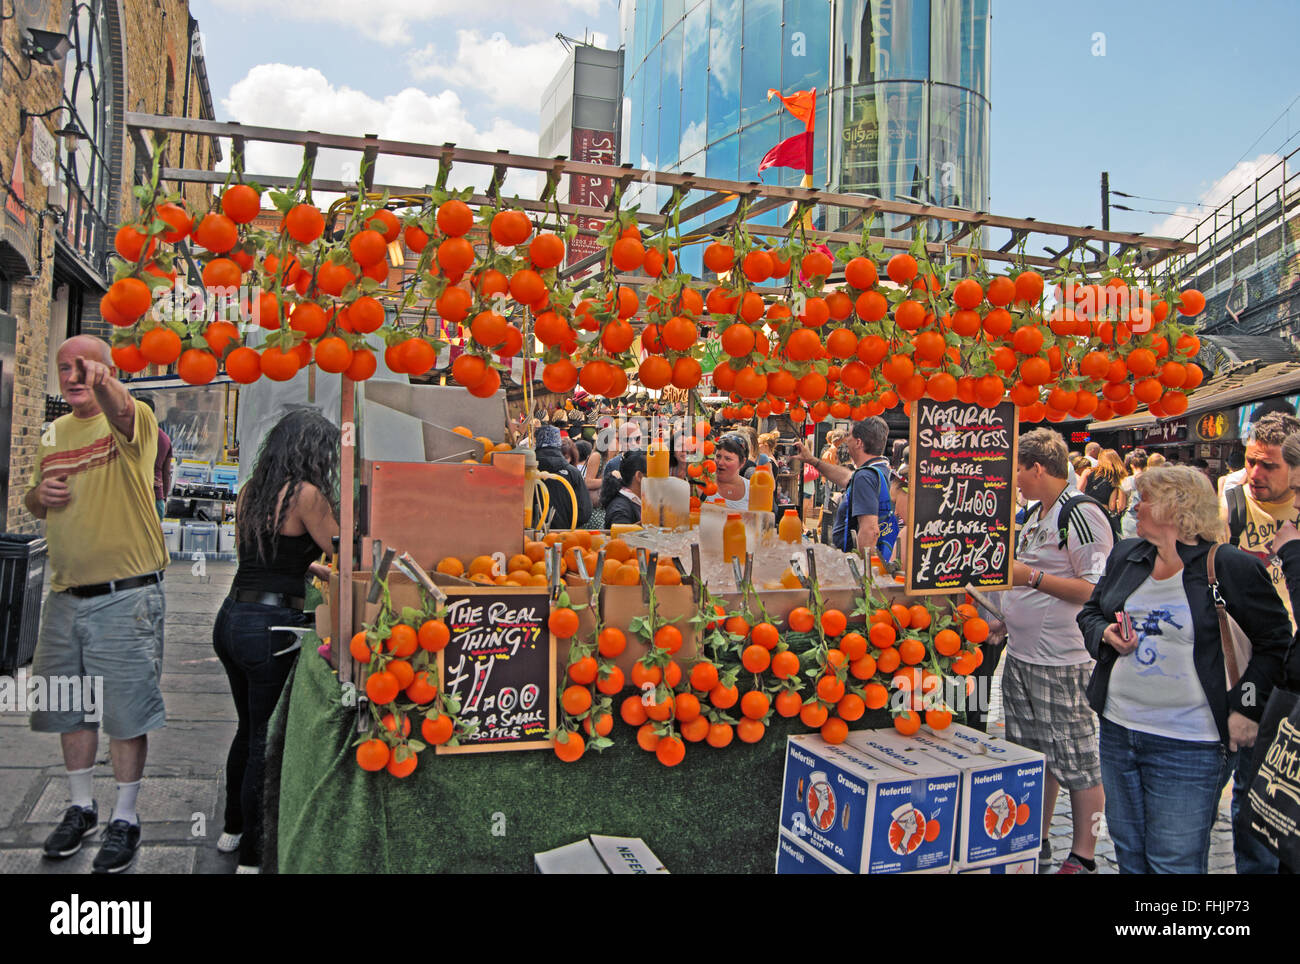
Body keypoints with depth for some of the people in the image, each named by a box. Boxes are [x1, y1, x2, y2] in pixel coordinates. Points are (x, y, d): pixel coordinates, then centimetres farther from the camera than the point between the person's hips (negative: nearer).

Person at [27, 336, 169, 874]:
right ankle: (80, 808, 36)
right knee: (70, 708, 17)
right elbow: (34, 506, 23)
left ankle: (125, 819, 19)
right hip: (64, 597, 7)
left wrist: (102, 384, -57)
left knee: (127, 712, 2)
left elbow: (120, 414, -35)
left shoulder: (133, 419, -8)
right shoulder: (52, 435, 12)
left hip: (126, 597, -6)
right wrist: (39, 494, -1)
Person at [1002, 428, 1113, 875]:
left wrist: (1033, 576, -19)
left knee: (1076, 759, 2)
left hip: (1064, 661, -9)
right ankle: (1037, 841, 32)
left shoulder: (1081, 513, -15)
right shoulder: (1035, 513, 13)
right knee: (1034, 754, 18)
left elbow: (1100, 588, -22)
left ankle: (1082, 858, 14)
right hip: (1022, 654, 9)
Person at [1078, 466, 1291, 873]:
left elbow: (1277, 642, -3)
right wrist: (1105, 634, -3)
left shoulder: (1230, 567, -10)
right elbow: (1090, 611, 19)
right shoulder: (1125, 555, 7)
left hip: (1186, 744, -6)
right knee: (1128, 853, 19)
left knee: (1174, 862, 4)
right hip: (1117, 730, 6)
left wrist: (1246, 707, -9)